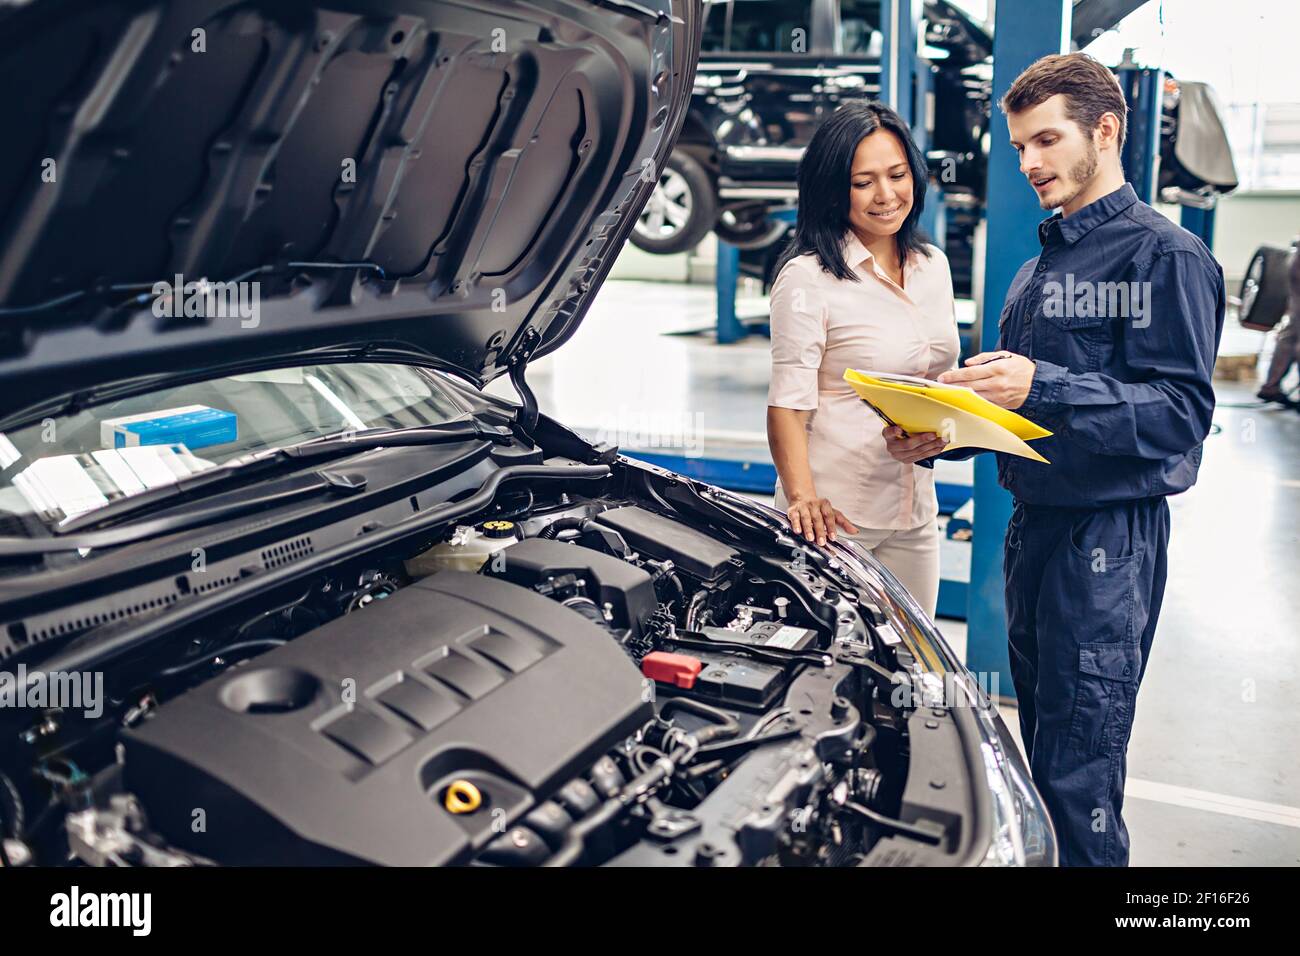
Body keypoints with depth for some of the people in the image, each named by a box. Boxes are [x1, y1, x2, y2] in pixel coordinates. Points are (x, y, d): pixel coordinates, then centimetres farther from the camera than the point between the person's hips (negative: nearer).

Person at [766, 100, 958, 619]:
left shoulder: (933, 266, 10)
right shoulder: (808, 277, -11)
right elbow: (787, 405, -16)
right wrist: (802, 496, -30)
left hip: (915, 513, 6)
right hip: (835, 515, -6)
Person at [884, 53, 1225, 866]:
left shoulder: (1165, 256, -9)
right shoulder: (1039, 268, 19)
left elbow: (1181, 411, -18)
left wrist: (1044, 387, -27)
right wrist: (944, 436, 6)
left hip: (1111, 534, -8)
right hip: (1034, 523, 9)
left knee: (1079, 768, -4)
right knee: (1041, 748, 17)